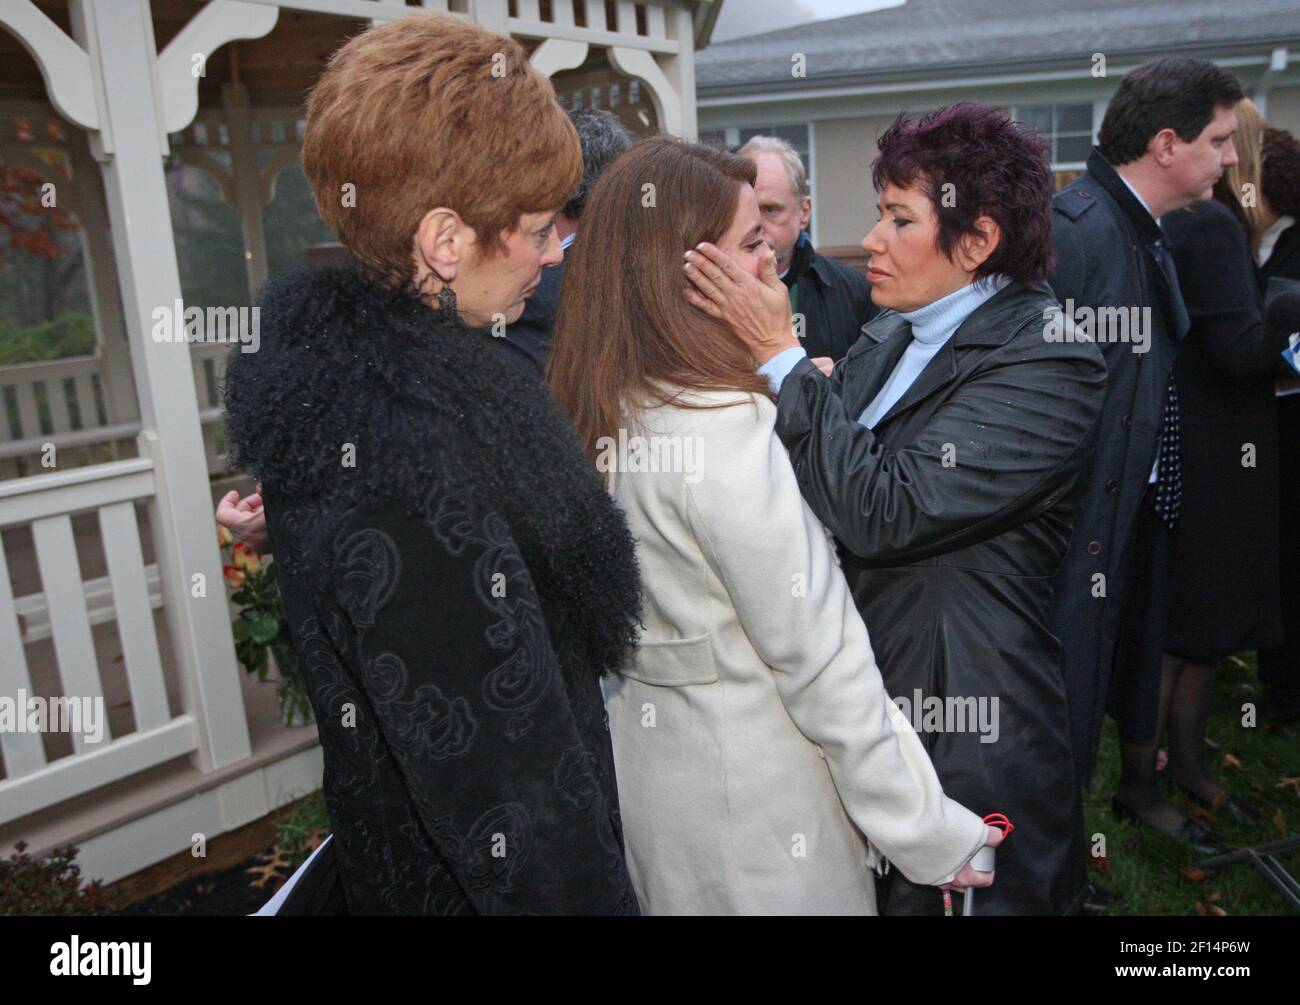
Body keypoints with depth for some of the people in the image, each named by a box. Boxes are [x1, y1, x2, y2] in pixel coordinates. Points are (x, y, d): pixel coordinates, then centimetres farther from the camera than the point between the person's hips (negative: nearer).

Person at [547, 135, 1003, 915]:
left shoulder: (601, 410, -1)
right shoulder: (722, 427, -26)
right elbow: (819, 656, -23)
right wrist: (928, 831, -14)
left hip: (643, 745, 8)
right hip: (747, 793, -8)